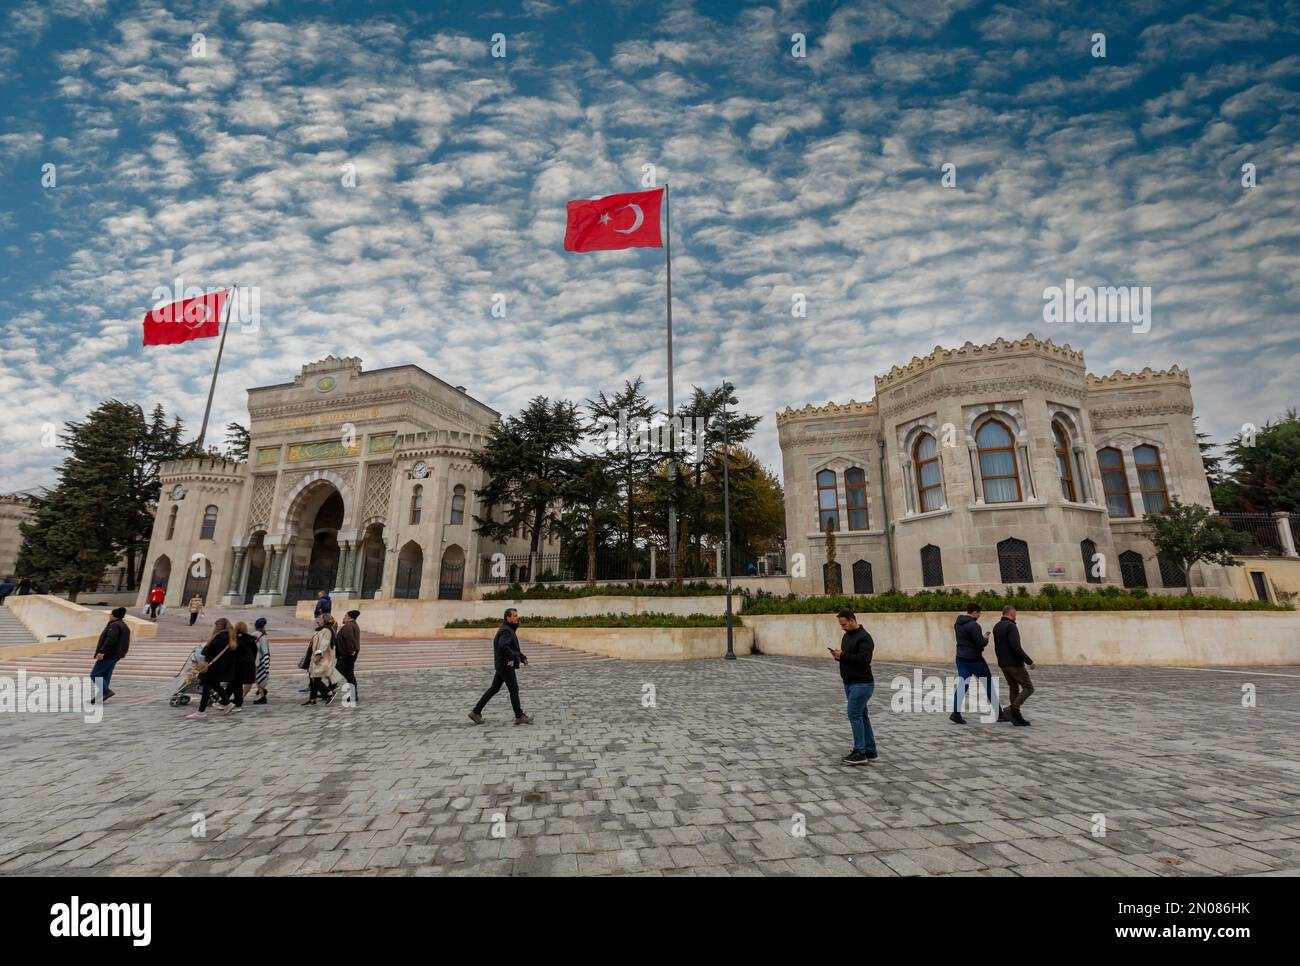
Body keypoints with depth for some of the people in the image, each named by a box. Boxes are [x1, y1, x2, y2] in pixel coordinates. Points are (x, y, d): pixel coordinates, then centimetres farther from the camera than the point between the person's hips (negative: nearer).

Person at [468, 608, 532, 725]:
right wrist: (511, 657, -25)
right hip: (506, 665, -10)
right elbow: (503, 646, -36)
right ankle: (519, 716, 5)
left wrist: (523, 658, 17)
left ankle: (476, 712, 17)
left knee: (494, 689, 13)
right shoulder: (506, 631, -17)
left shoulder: (508, 630, 16)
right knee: (514, 689, -2)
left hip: (503, 665, 10)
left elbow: (513, 648, 26)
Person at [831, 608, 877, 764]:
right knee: (861, 715, 13)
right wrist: (838, 655, -1)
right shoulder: (847, 636, 12)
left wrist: (842, 655, -23)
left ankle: (860, 753, -1)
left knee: (854, 715, -9)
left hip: (862, 684, -10)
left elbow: (864, 659, -27)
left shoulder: (864, 637, -18)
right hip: (849, 683, 10)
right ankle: (870, 752, 21)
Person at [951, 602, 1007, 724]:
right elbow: (981, 644, -20)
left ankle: (956, 713, -8)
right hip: (974, 659, -7)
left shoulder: (958, 623, 8)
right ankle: (999, 713, 21)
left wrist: (981, 638, 10)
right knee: (989, 684, 10)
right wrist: (986, 639, 1)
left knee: (962, 684, 3)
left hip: (961, 658, 7)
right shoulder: (973, 625, -19)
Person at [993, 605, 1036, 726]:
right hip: (1015, 664, -8)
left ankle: (1016, 717, 14)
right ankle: (1013, 709, -12)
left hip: (1003, 664, 8)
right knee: (1028, 688, 3)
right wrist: (1029, 661, -18)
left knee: (1014, 688, 16)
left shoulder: (996, 627, 11)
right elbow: (1016, 647, -25)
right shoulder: (1011, 626, -17)